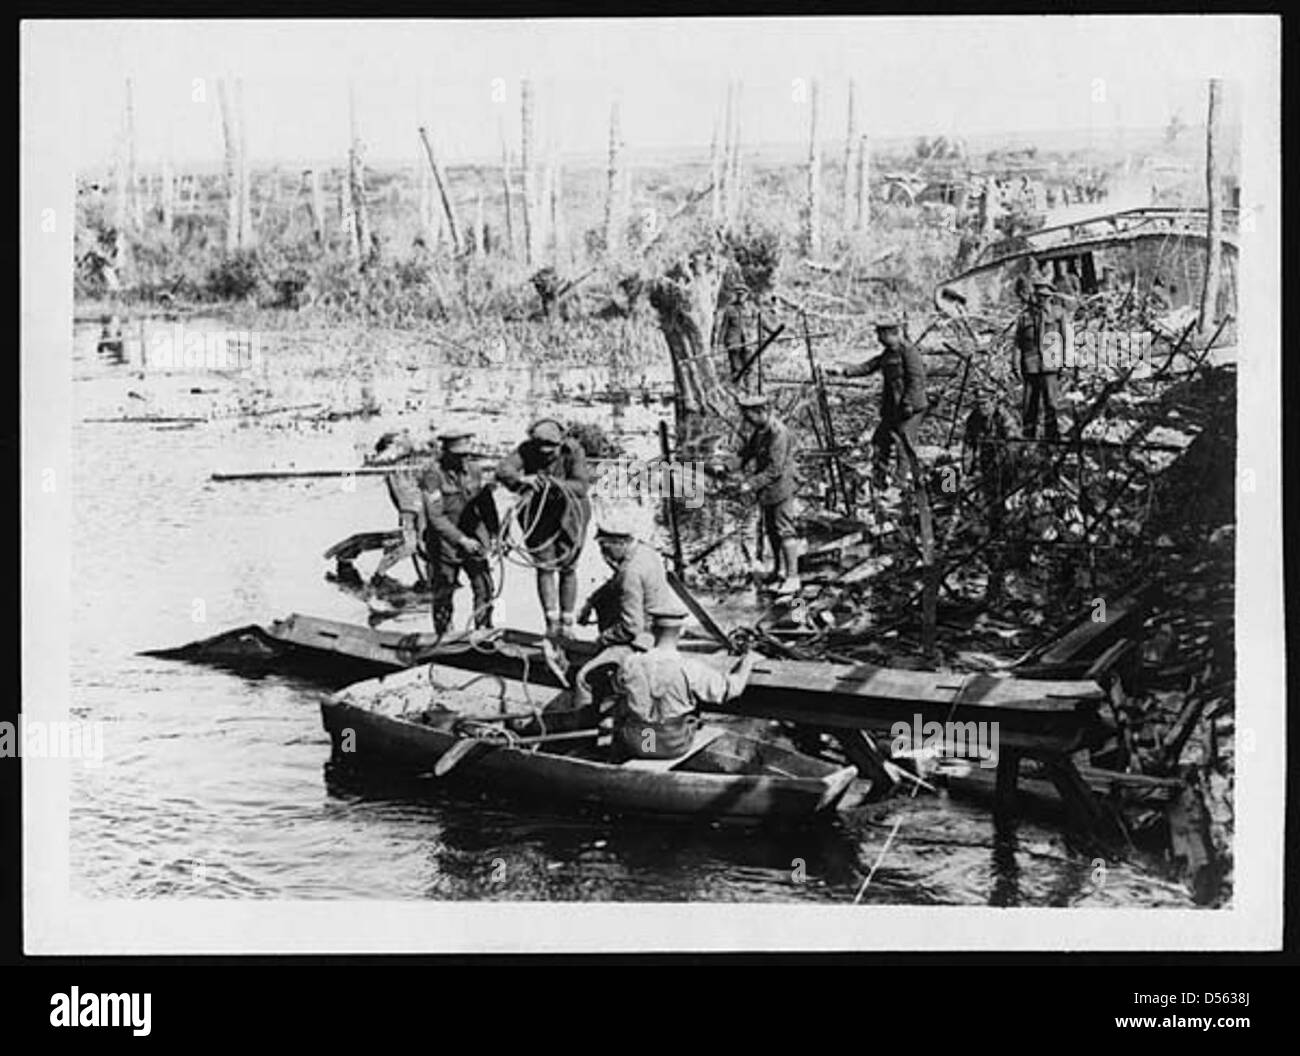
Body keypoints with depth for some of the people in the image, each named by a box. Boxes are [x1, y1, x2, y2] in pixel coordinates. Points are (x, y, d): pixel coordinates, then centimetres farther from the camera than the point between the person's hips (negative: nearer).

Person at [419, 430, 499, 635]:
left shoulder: (474, 471, 2)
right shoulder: (433, 476, -14)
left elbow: (486, 505, 15)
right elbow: (435, 517, -19)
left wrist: (495, 532, 13)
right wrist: (462, 539, -24)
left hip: (473, 538, 4)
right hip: (444, 543, -4)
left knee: (484, 587, -4)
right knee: (444, 592, 6)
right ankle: (443, 636, 20)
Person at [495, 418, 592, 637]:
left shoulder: (574, 451, -21)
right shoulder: (527, 450, -16)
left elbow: (582, 486, -29)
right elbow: (502, 470, -28)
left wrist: (555, 483, -45)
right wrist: (522, 479, -48)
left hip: (569, 516, -1)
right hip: (539, 517, 1)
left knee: (567, 569, 4)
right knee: (545, 567, -3)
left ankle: (567, 623, 13)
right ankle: (551, 622, -1)